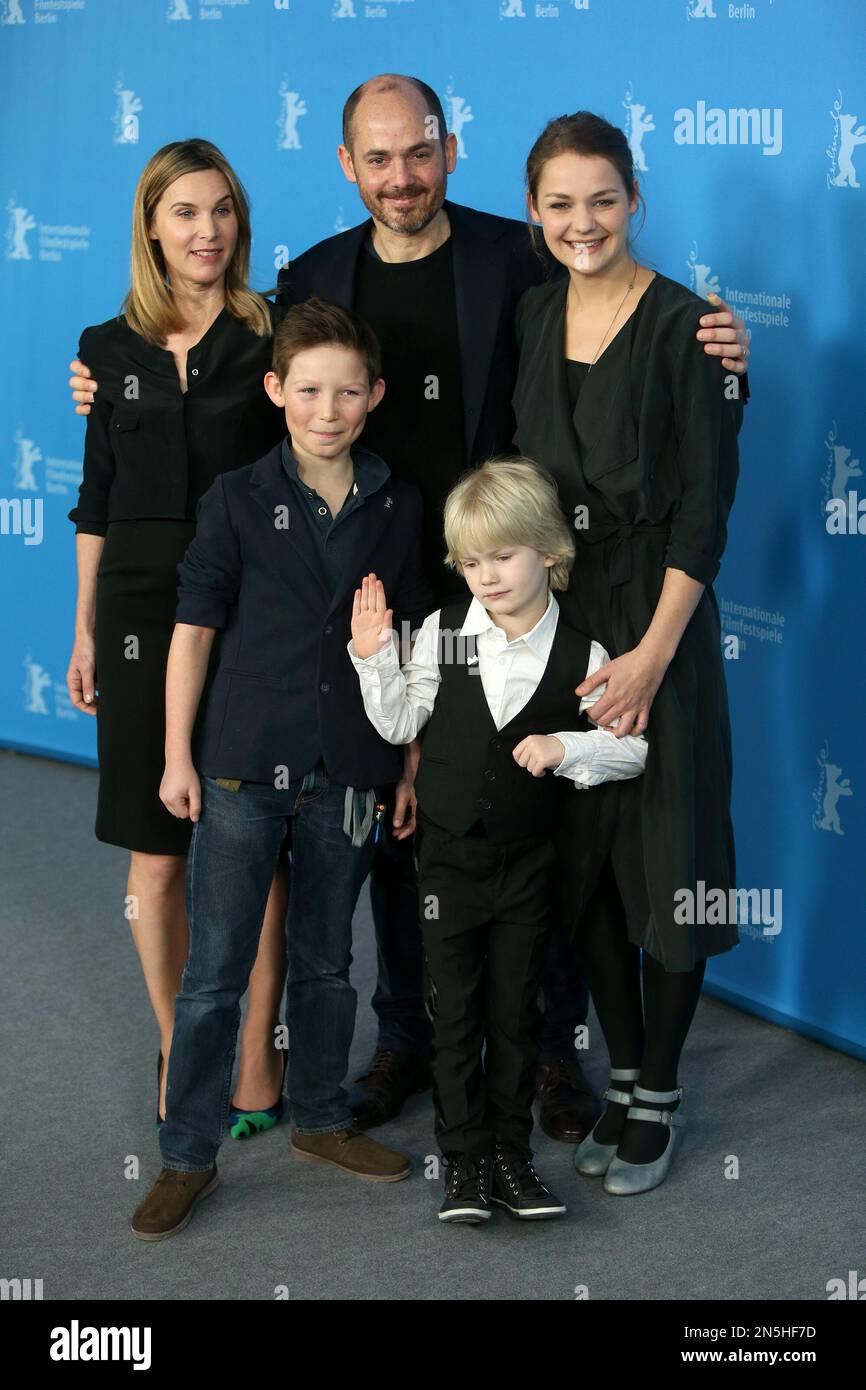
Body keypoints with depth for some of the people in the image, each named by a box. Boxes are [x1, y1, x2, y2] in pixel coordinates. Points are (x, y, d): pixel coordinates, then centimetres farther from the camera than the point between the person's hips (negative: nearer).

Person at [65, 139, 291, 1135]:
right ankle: (178, 1053, 22)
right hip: (142, 604, 2)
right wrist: (85, 631, 11)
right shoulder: (111, 349, 8)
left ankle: (255, 1058, 15)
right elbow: (98, 499, 12)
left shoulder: (271, 337, 1)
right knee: (155, 853, 6)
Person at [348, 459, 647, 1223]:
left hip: (529, 859, -1)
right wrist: (375, 658, -9)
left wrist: (565, 747, -21)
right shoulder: (443, 632, -3)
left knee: (516, 1007, 9)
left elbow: (631, 746, -5)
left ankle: (512, 1149, 21)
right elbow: (400, 723, 5)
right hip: (450, 852, 1)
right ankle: (465, 1159, 15)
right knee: (454, 1008, 6)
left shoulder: (581, 656, -8)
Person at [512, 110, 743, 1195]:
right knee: (579, 854, 11)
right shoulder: (532, 315, 7)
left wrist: (654, 650, -18)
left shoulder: (685, 325, -10)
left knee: (662, 852, 2)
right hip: (550, 611, 5)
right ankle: (622, 1073, 27)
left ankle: (659, 1095, 17)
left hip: (655, 616, -5)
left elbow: (706, 501, -13)